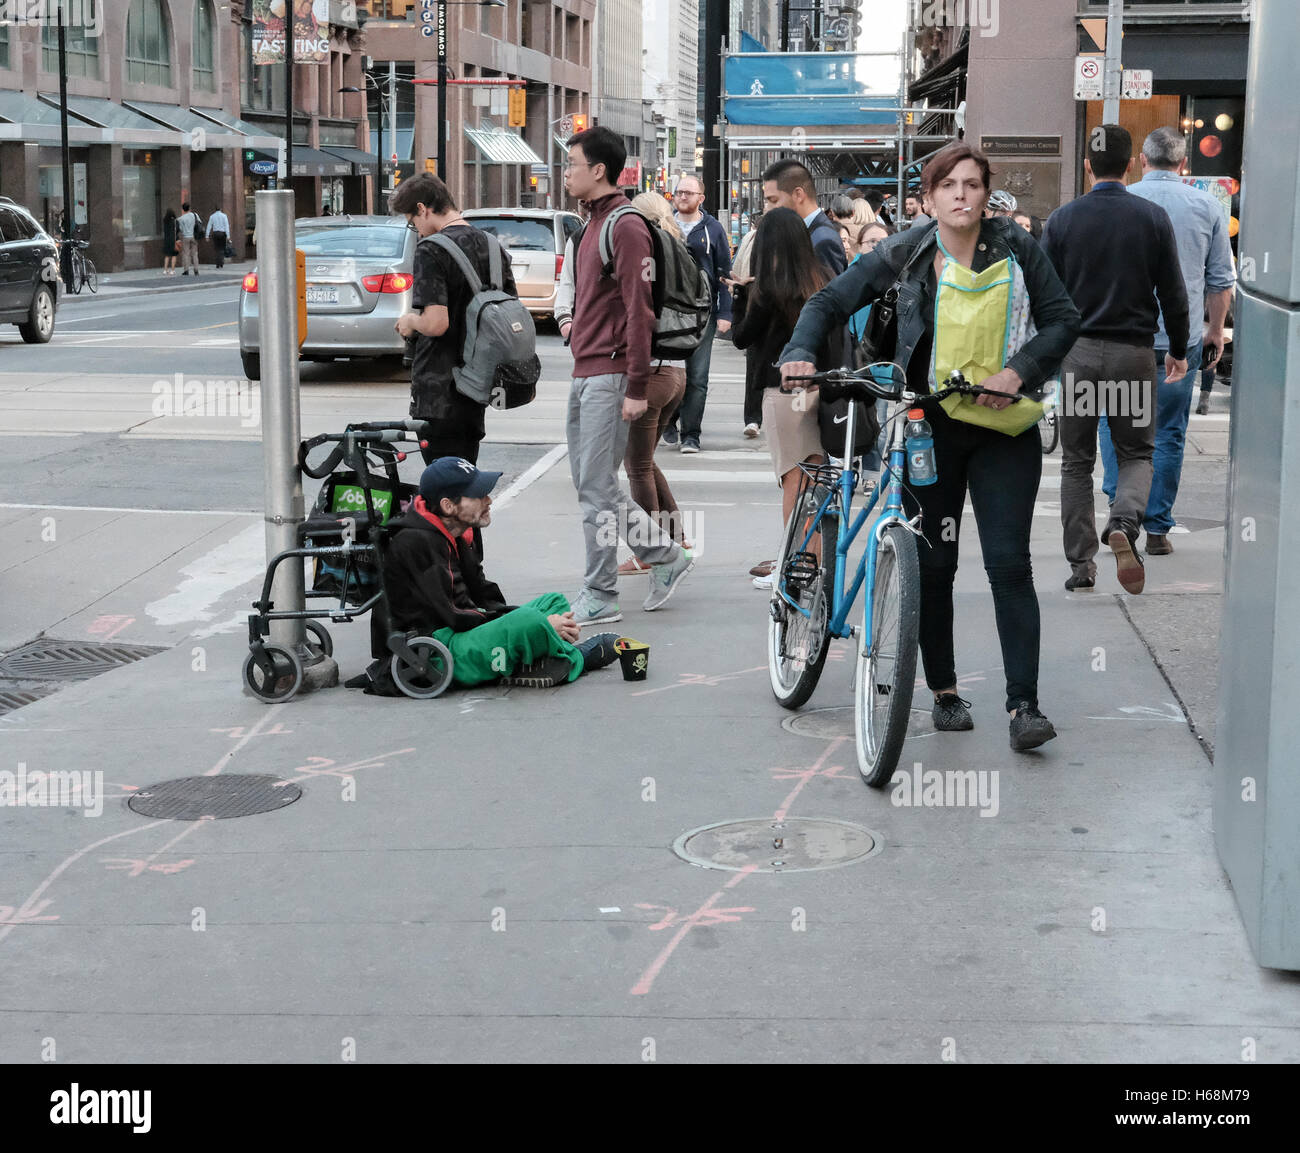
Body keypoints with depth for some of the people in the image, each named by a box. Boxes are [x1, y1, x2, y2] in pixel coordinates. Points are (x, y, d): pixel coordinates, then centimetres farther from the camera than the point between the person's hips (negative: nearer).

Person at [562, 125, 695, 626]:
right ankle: (665, 557, 22)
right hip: (584, 374, 10)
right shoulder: (594, 224, 18)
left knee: (596, 489, -5)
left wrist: (636, 389, -19)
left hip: (609, 378, -10)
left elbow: (640, 310, -16)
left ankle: (600, 597, 2)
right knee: (593, 485, 12)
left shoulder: (626, 226, -12)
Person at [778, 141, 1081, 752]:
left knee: (1009, 564, -7)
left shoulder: (1015, 249, -1)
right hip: (930, 426, 1)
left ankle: (1024, 704, -5)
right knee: (933, 565, 7)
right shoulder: (905, 254, -2)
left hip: (1003, 428, -1)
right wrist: (800, 353, -17)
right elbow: (830, 302, 2)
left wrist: (1019, 370, -11)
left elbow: (1063, 318, 5)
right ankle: (944, 691, 23)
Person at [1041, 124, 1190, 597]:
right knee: (1137, 453, 12)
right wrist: (1178, 351, 15)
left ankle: (1080, 565, 8)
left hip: (1077, 351, 0)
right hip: (1134, 352, 0)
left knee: (1076, 461, 10)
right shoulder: (1154, 218, -1)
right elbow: (1173, 295, 2)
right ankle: (1124, 524, -17)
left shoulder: (1062, 219, -1)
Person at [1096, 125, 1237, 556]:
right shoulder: (1208, 207, 3)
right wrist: (1215, 331, 18)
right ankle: (1157, 528, 9)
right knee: (1169, 432, 8)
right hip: (1181, 339, 1)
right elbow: (1221, 280, 7)